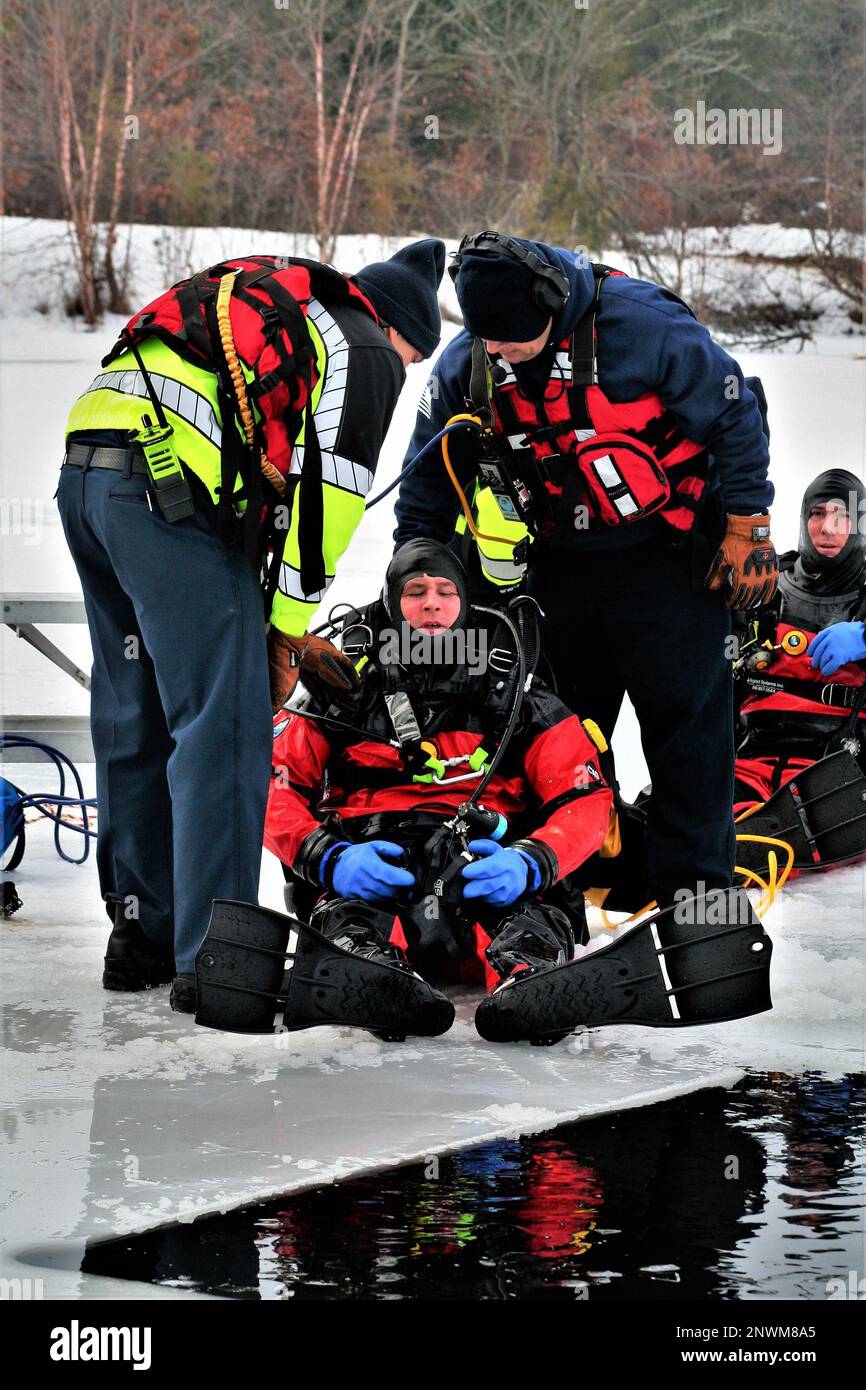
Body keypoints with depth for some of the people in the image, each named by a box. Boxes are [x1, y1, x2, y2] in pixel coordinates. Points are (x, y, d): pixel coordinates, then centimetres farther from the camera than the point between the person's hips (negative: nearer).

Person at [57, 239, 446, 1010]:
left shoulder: (278, 311, 34)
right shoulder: (366, 353, 7)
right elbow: (327, 491, -4)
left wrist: (271, 628, 23)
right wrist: (286, 625, 4)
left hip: (86, 466, 9)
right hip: (170, 491, -9)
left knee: (136, 717, 17)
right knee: (224, 727, -6)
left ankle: (143, 937, 25)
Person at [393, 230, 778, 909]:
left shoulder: (640, 324, -22)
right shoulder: (466, 364, -7)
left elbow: (734, 415, -11)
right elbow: (429, 479, 8)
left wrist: (748, 528, -9)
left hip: (666, 556, -5)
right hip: (560, 565, 5)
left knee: (686, 720, -7)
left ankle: (695, 887, -2)